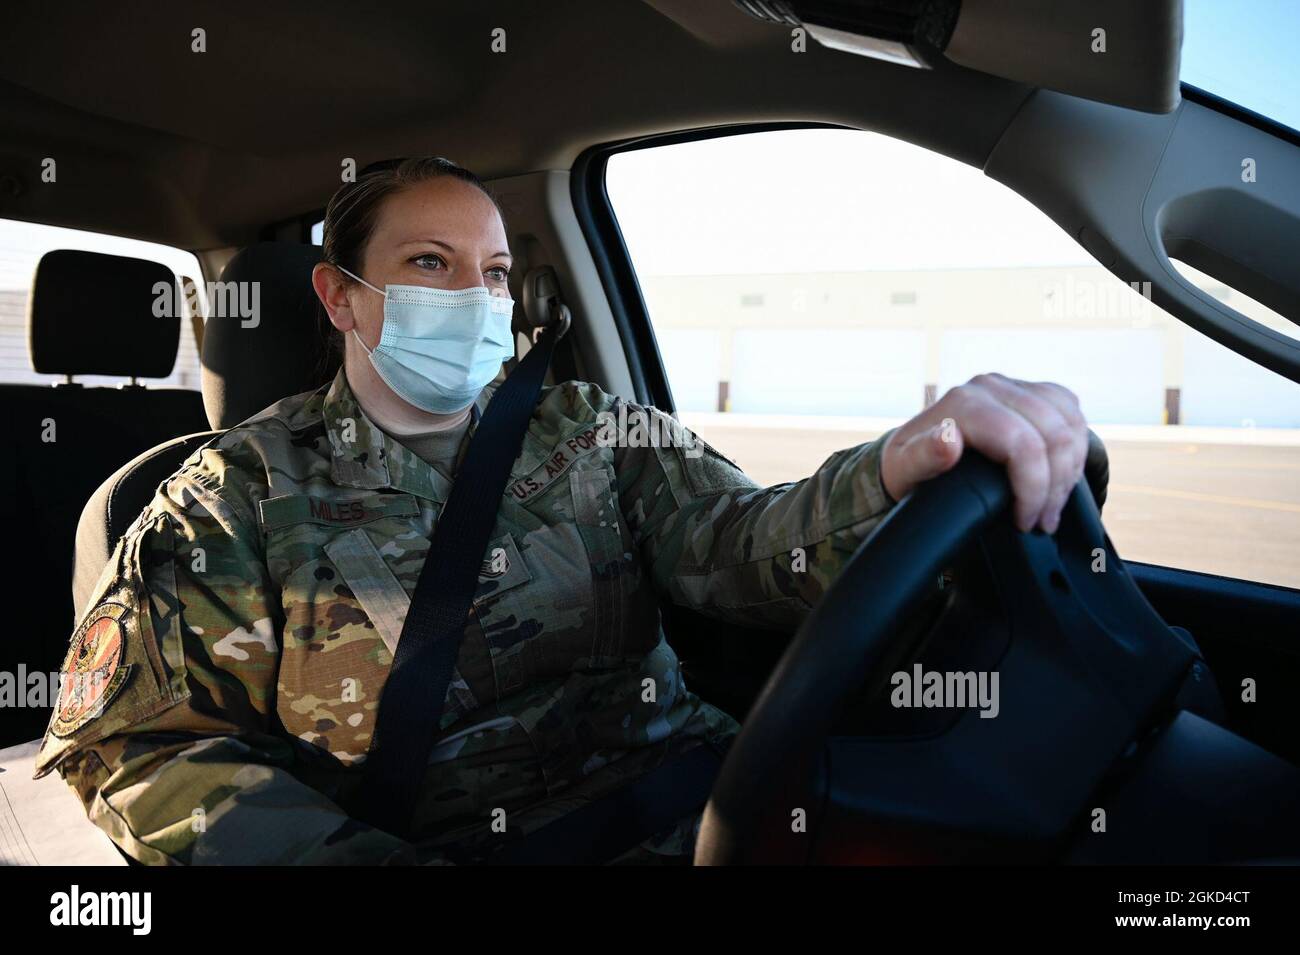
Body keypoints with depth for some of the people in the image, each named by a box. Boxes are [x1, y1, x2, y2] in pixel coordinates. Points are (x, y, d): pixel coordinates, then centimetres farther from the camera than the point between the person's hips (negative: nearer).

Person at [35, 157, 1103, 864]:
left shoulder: (593, 432, 10)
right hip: (443, 841, -2)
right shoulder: (244, 492, 4)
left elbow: (735, 537, -6)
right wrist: (348, 855, -17)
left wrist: (892, 476, -29)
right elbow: (140, 738, 0)